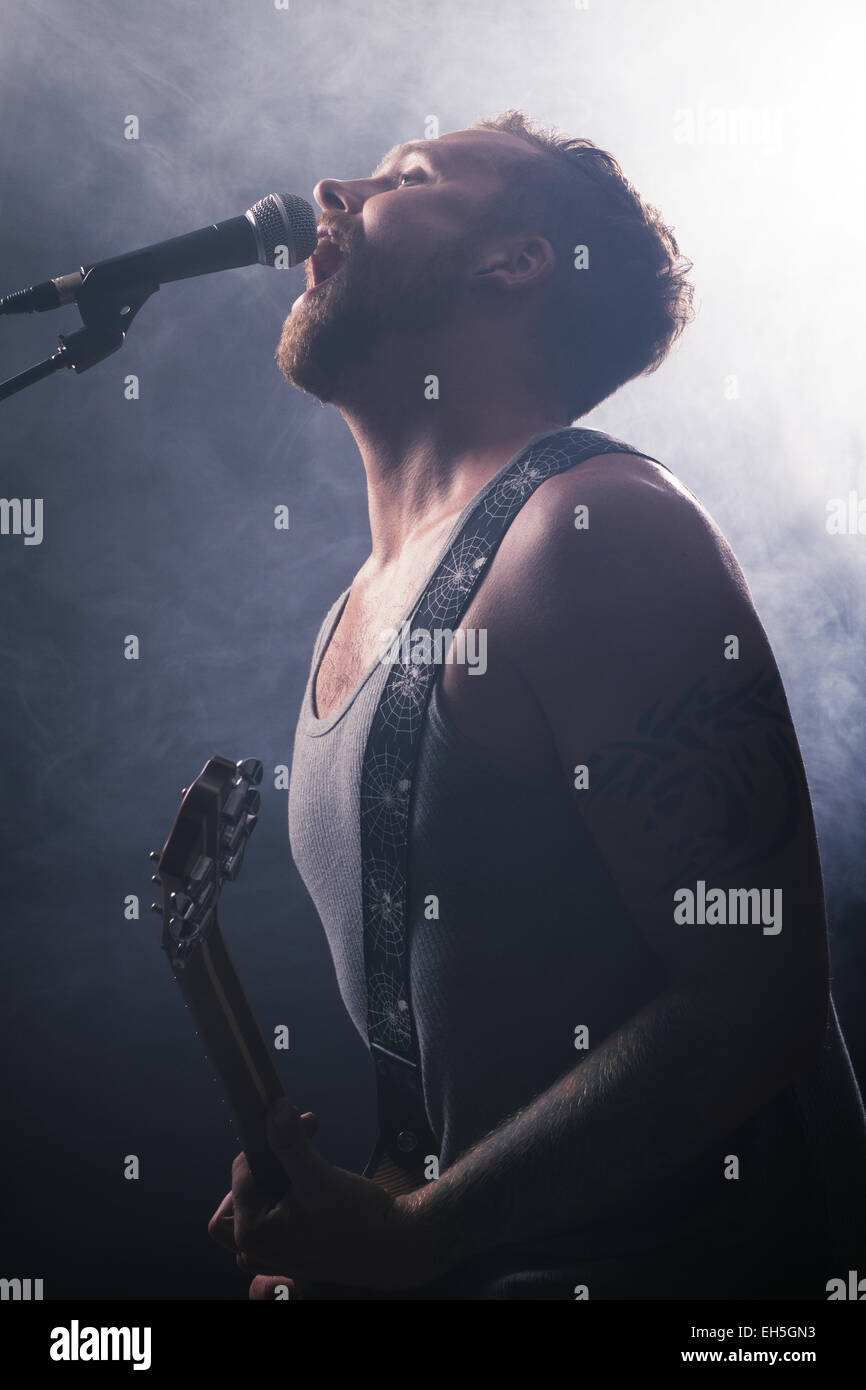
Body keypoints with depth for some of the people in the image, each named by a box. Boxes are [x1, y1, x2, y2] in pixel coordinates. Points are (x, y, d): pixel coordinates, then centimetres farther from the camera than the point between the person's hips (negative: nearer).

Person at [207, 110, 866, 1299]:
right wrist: (317, 1215, 2)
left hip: (693, 1254, -6)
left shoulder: (591, 528, -17)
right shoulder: (353, 620, 8)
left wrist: (407, 1236, -18)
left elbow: (754, 1001, -21)